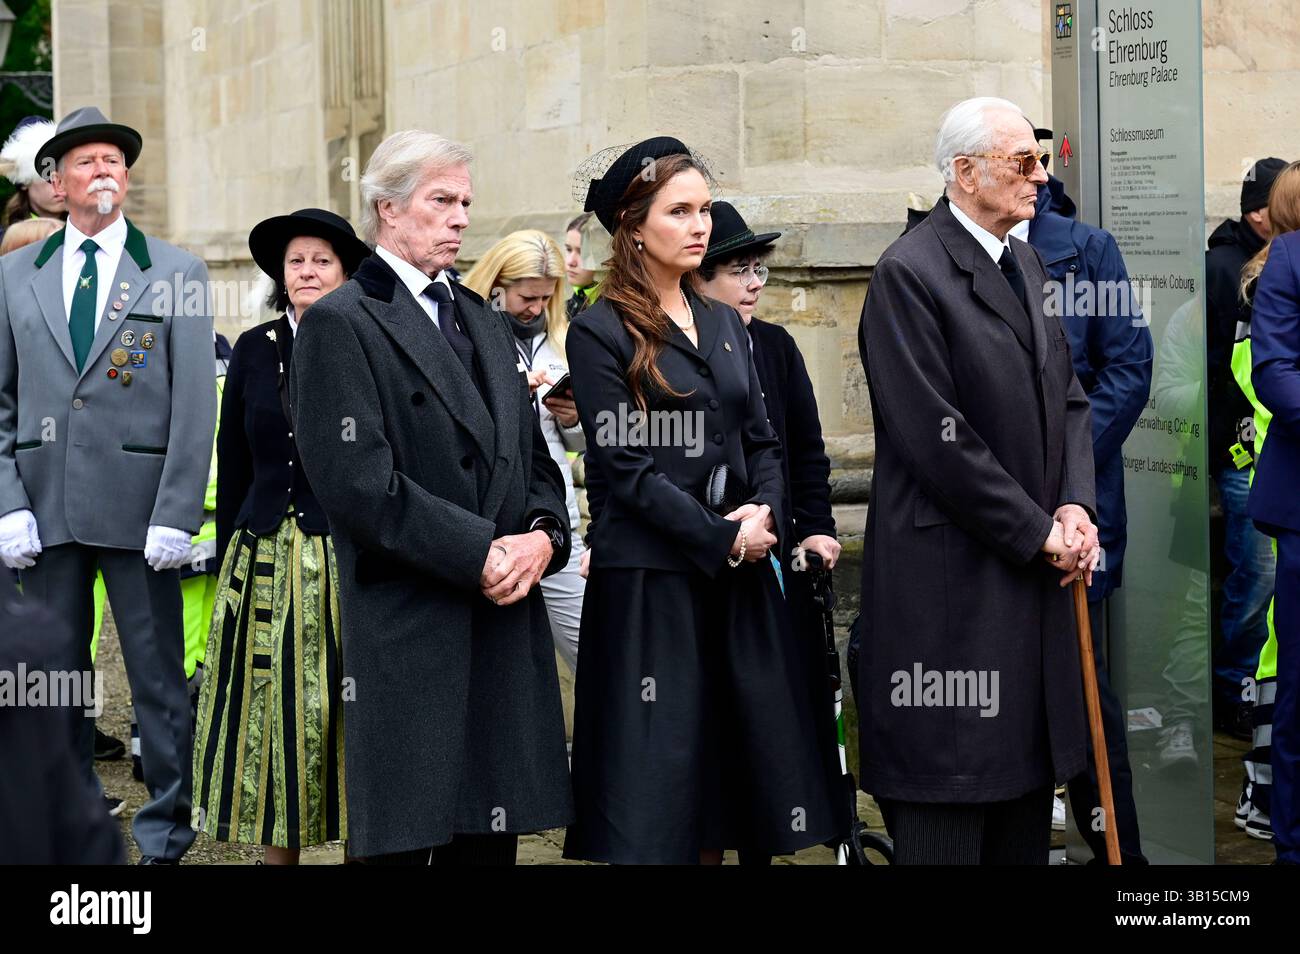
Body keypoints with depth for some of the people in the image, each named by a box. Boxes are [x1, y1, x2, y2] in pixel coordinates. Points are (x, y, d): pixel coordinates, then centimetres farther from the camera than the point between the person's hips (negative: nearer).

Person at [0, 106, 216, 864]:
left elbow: (195, 404, -2)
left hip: (138, 508, -2)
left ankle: (166, 835, 14)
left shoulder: (176, 273, 3)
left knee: (159, 680, 3)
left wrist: (176, 514, -10)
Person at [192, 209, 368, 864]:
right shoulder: (254, 349, 7)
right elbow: (233, 466, 11)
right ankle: (279, 852, 15)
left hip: (351, 561, -3)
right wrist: (230, 559, 10)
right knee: (273, 714, 6)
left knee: (352, 717, 1)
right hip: (267, 559, 3)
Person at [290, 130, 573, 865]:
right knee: (408, 840, -1)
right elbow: (358, 482, -14)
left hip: (508, 628, 7)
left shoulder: (484, 323, 20)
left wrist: (543, 534, -2)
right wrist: (480, 552, -15)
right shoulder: (341, 324, -5)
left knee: (491, 840, 8)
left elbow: (533, 457, 19)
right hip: (408, 633, -7)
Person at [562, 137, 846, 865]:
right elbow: (627, 468, -11)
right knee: (657, 783, -1)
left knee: (728, 770, 6)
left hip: (741, 581, 6)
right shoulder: (602, 332, -5)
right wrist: (723, 540, -13)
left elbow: (764, 442, 13)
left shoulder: (725, 325, 14)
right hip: (651, 579, -6)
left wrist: (764, 511, -7)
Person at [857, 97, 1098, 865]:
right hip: (951, 578, -8)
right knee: (947, 830, -2)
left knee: (1025, 815, 12)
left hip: (1036, 573, 8)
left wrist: (1075, 506, -1)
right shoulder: (910, 272, -11)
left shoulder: (1029, 267, 15)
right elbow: (936, 436, -16)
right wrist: (1036, 532, -11)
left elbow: (1068, 398, 17)